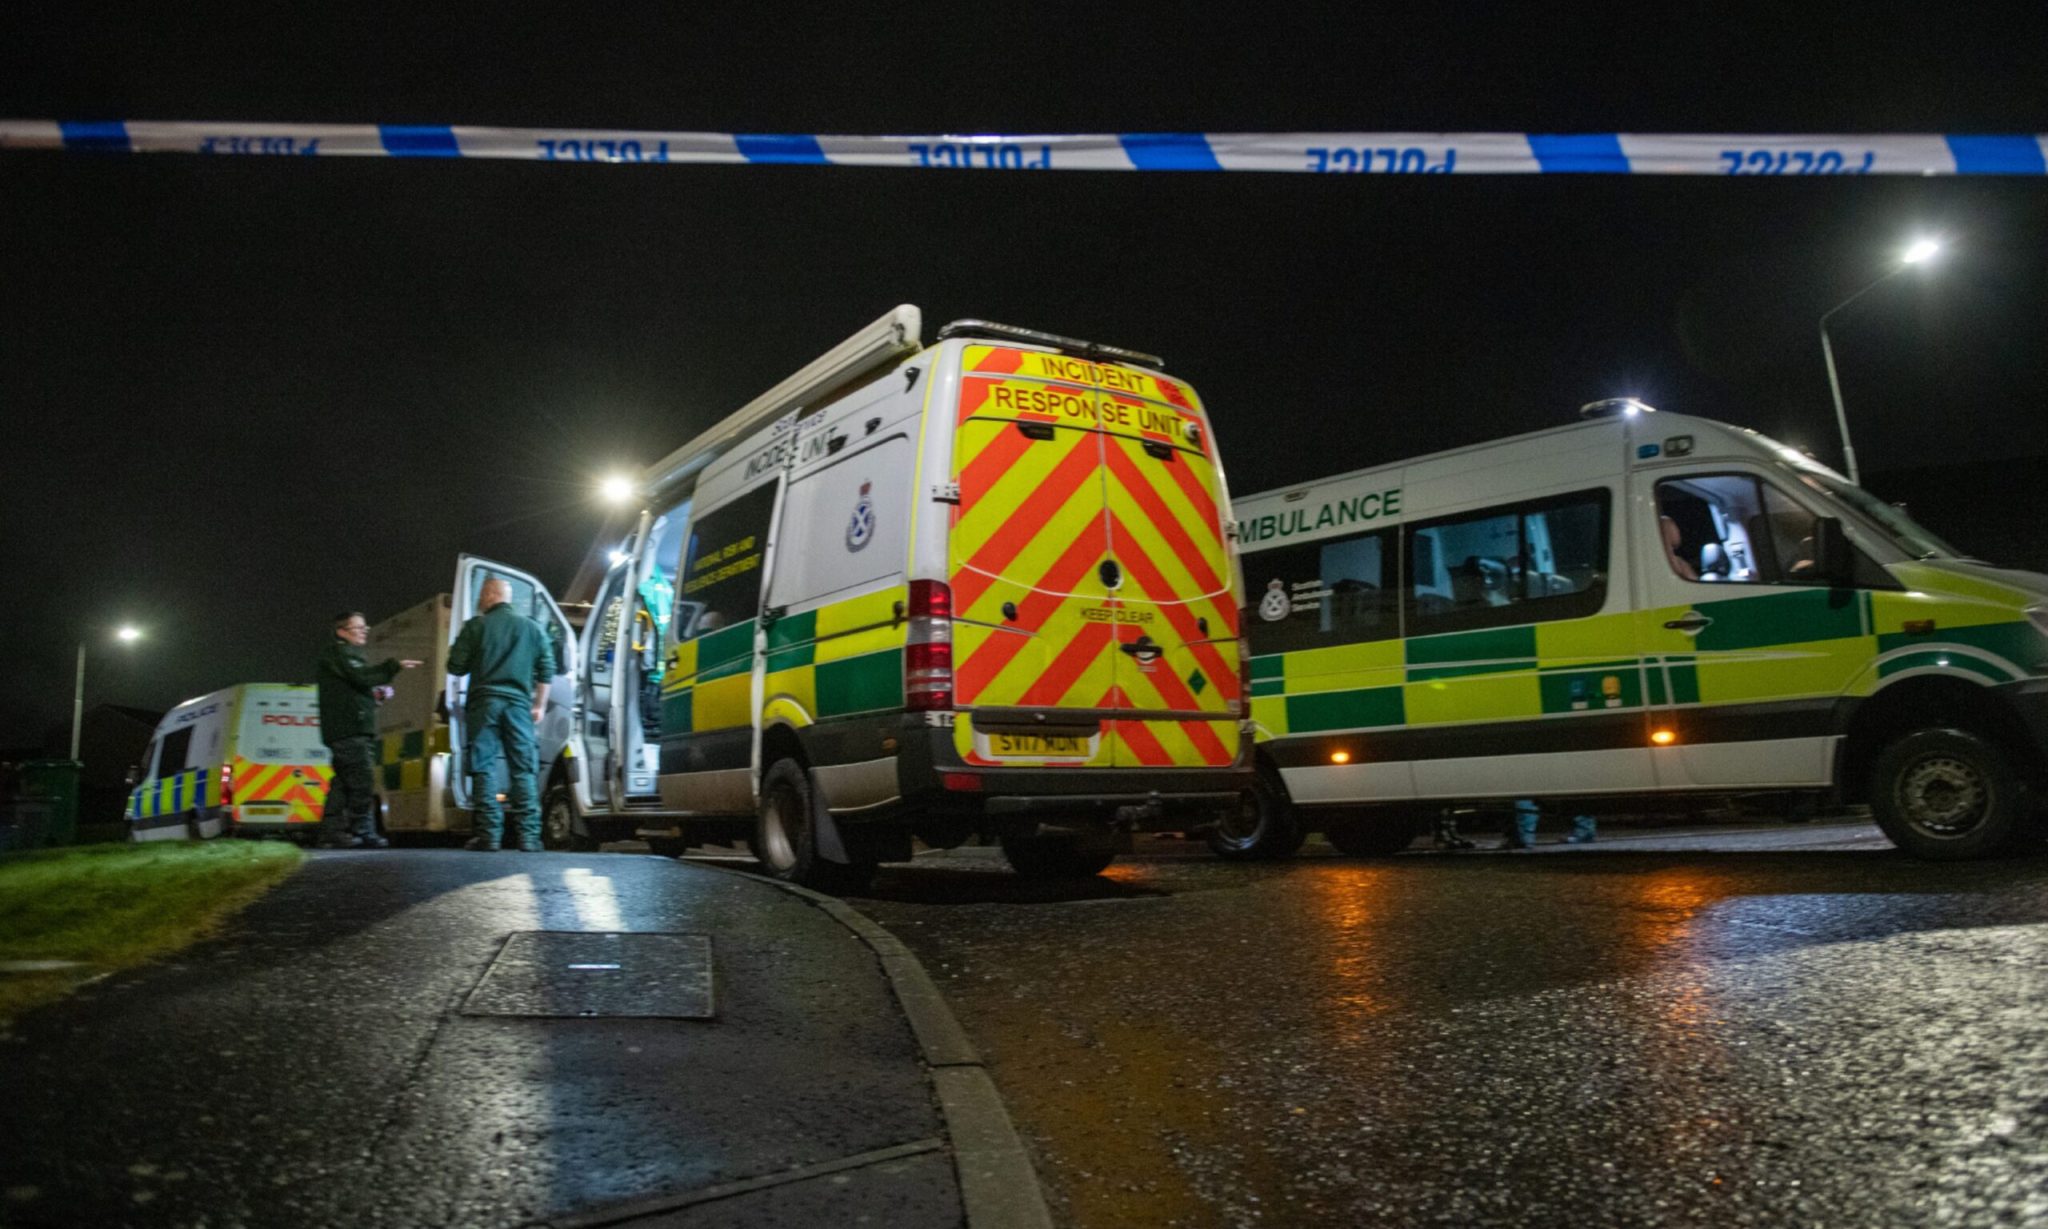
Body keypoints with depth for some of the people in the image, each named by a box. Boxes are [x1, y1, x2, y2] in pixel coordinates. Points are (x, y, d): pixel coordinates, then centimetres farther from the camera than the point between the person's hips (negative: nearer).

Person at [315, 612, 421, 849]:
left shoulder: (348, 653, 27)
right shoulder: (338, 652, -5)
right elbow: (361, 676, -21)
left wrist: (376, 694, 14)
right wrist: (395, 665, -22)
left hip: (352, 729, 11)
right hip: (349, 729, -11)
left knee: (343, 782, 9)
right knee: (362, 780, -14)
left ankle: (332, 833, 11)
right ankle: (363, 832, -14)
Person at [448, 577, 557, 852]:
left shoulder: (476, 626, 1)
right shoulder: (532, 628, 10)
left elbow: (455, 667, 1)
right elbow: (547, 669, 9)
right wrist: (540, 705, 16)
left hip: (484, 702, -2)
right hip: (518, 703, 2)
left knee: (483, 768, 2)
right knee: (523, 770, 2)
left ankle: (489, 834, -3)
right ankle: (529, 835, -4)